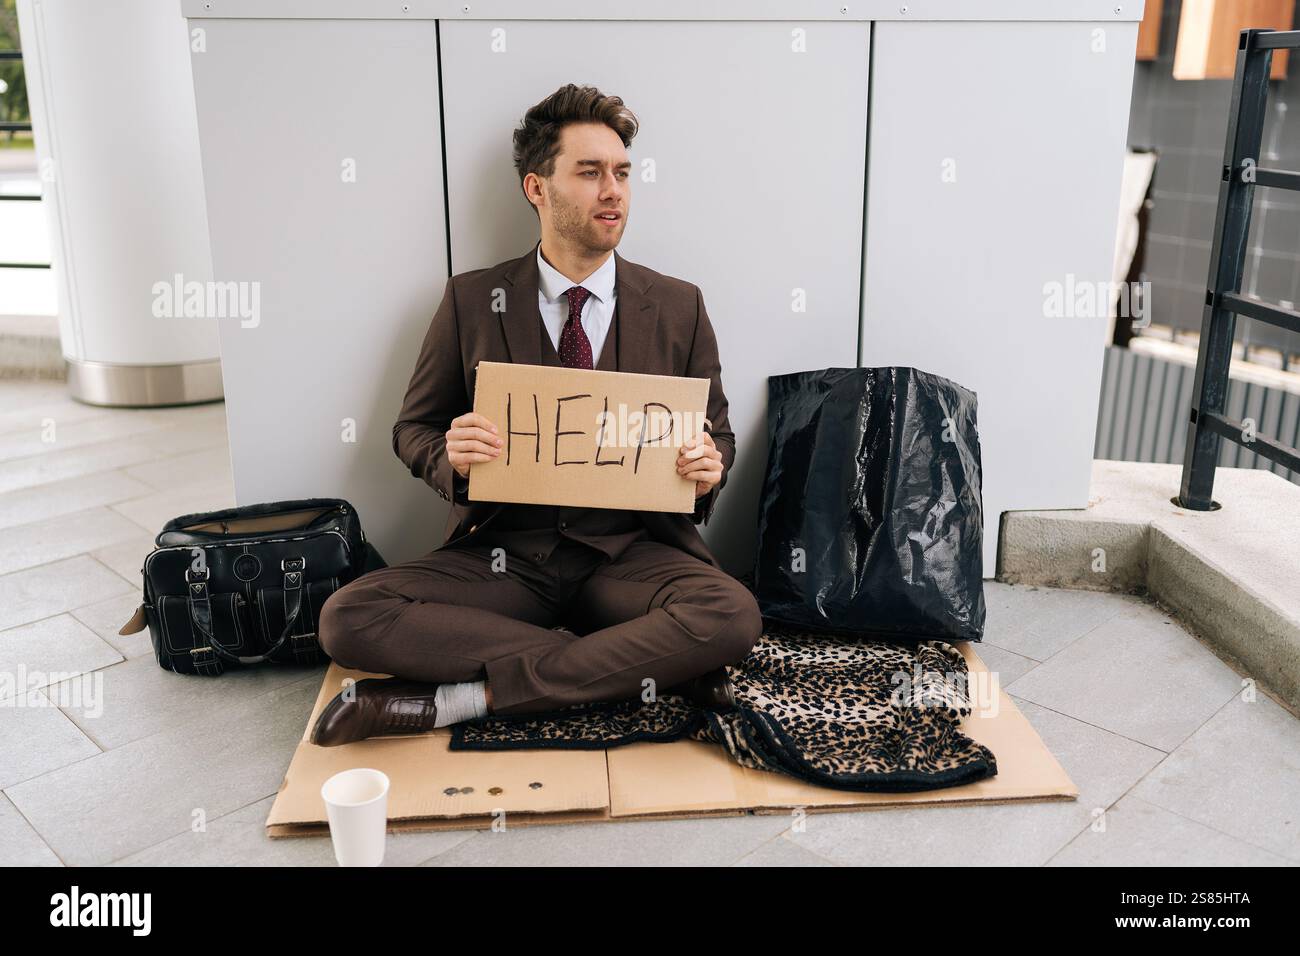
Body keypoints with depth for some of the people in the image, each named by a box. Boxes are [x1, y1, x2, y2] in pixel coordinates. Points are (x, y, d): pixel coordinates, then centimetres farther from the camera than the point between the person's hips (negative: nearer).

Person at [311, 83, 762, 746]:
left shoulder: (677, 307, 7)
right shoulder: (471, 301, 5)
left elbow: (716, 436, 14)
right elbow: (413, 428, 11)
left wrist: (708, 465, -11)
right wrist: (451, 455, -13)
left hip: (628, 556, 0)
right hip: (505, 557, 1)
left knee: (732, 617, -32)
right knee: (347, 618, -24)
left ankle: (460, 699, -23)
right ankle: (649, 668, -21)